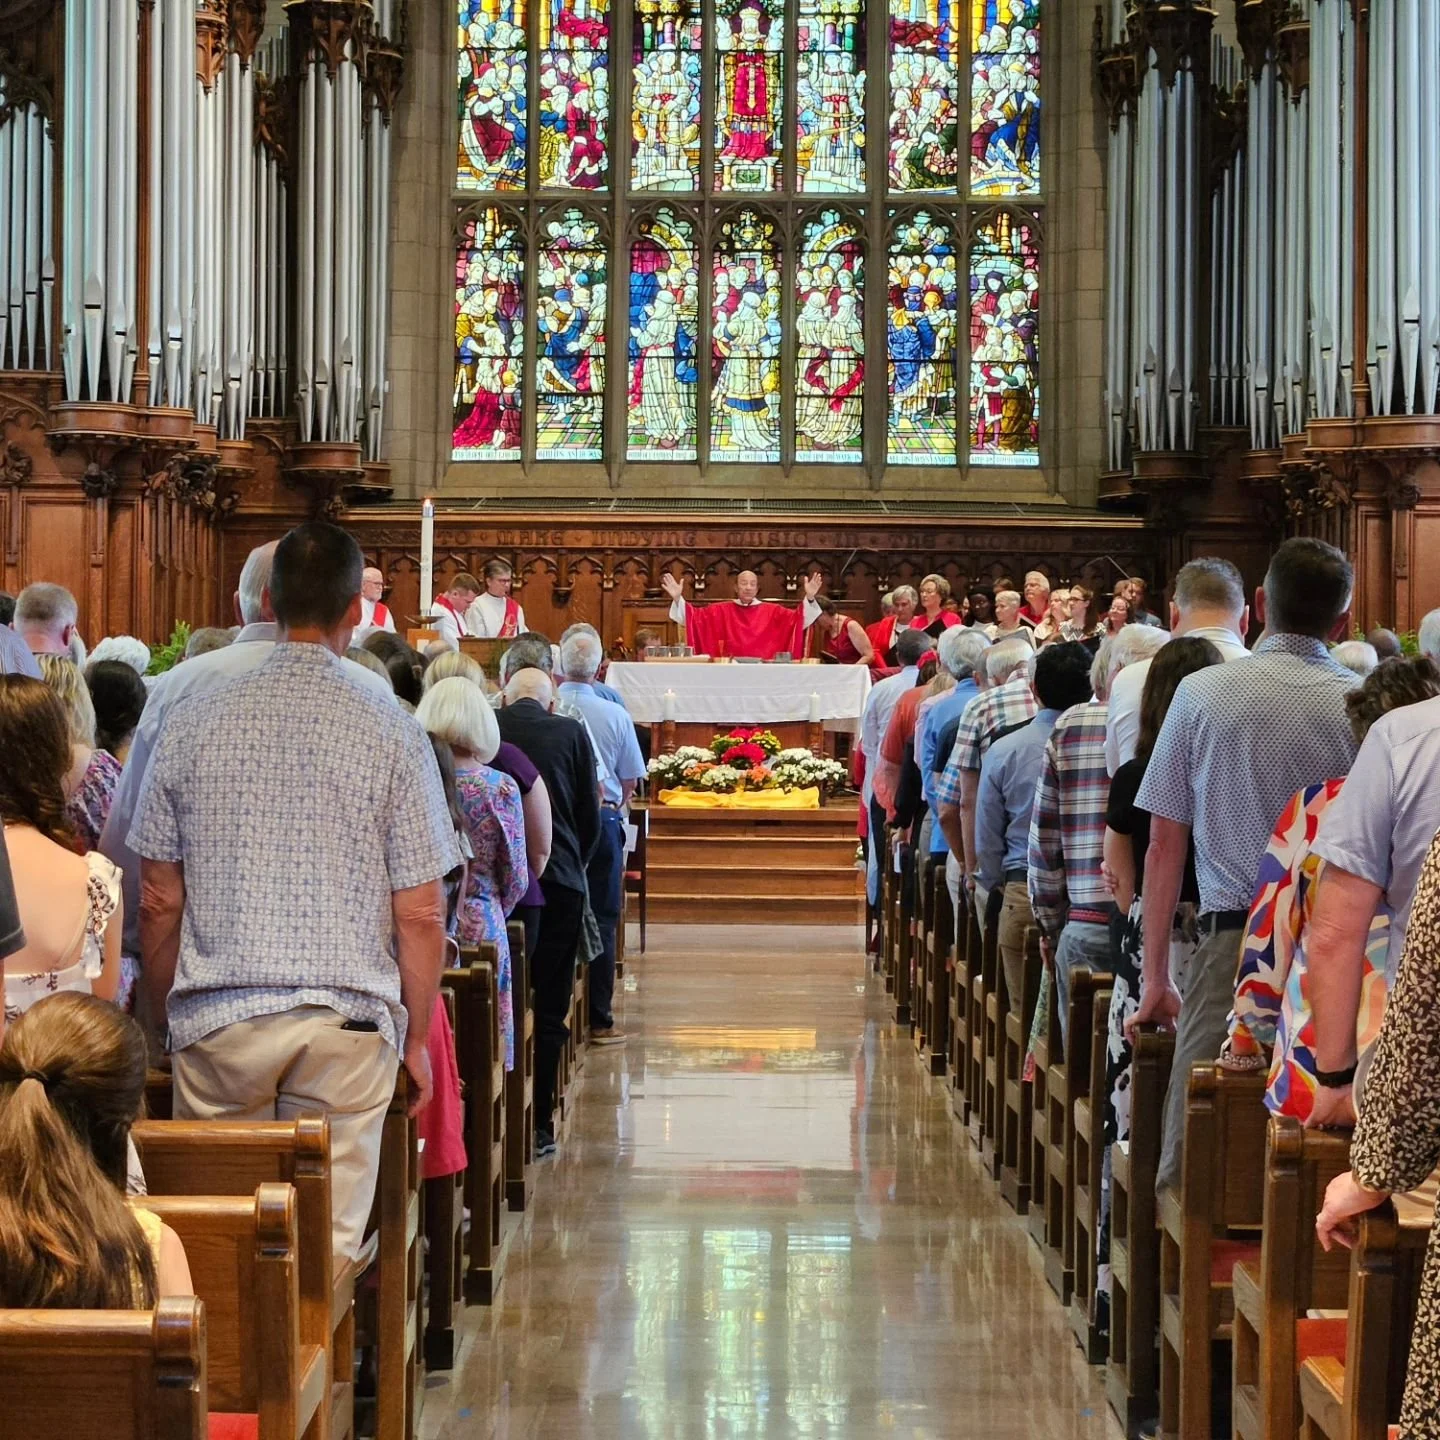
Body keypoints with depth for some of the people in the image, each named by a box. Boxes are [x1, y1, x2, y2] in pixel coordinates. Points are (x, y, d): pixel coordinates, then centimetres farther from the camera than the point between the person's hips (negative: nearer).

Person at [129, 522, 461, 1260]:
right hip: (350, 1020, -1)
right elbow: (420, 914, -2)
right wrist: (417, 1039, 9)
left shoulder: (196, 723, 1)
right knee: (328, 1243, 4)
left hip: (216, 1019, 1)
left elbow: (159, 902, 5)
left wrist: (161, 1019, 17)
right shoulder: (392, 732, -3)